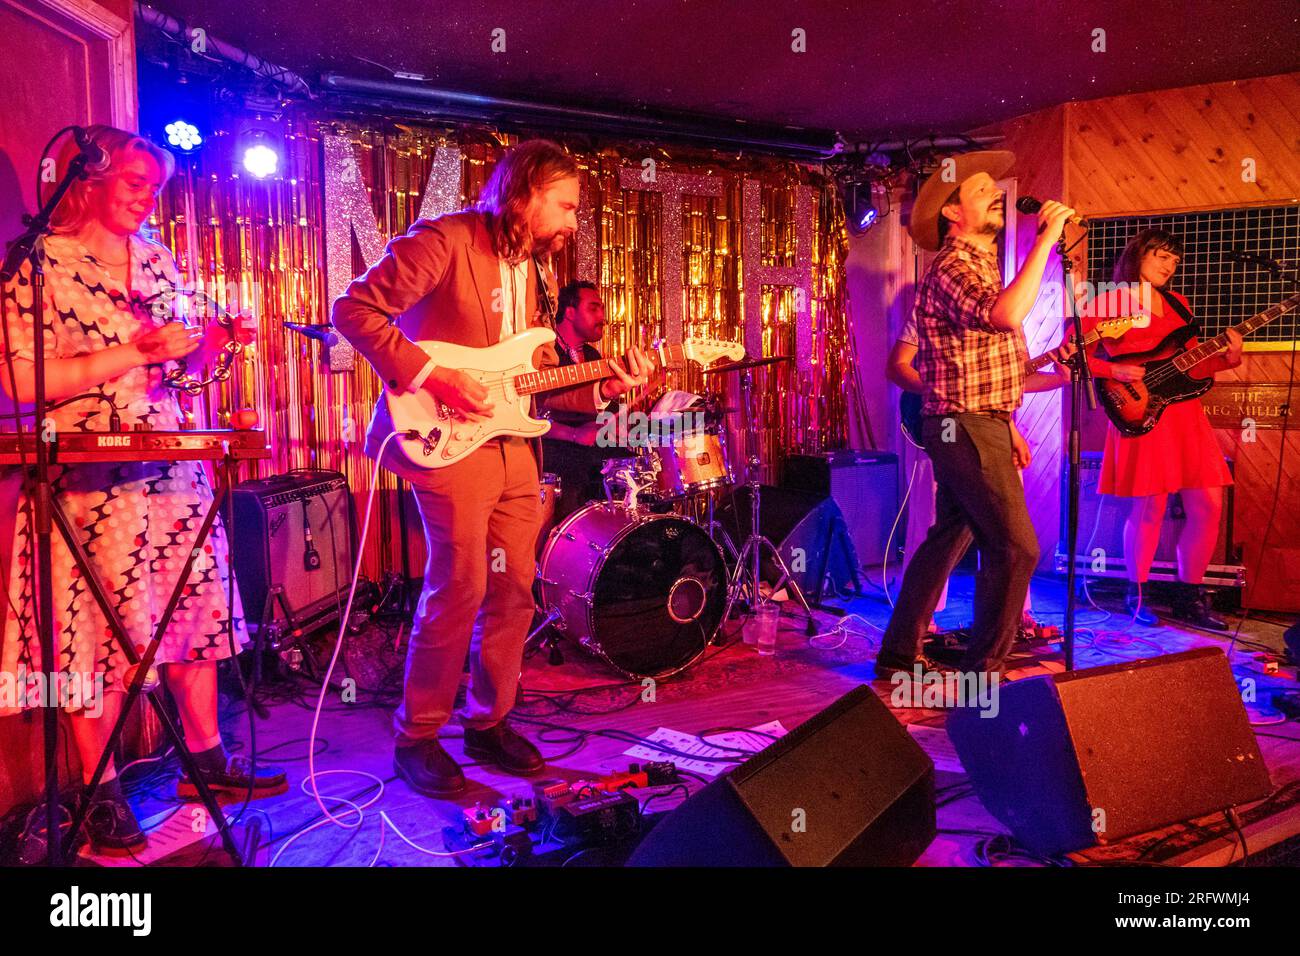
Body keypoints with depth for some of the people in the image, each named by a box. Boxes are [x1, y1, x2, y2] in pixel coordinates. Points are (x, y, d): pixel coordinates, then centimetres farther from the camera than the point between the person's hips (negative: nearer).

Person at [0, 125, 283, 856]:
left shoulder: (159, 263, 12)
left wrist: (213, 338, -6)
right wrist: (134, 354, -18)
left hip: (174, 465, 6)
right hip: (90, 477, -6)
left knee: (196, 606, 9)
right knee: (98, 626, 1)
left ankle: (207, 757, 22)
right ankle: (103, 792, 14)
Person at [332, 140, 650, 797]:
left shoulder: (537, 271, 16)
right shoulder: (444, 241, -9)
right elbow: (354, 307, -13)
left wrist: (601, 390, 0)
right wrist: (429, 375, -19)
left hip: (512, 445, 8)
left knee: (514, 590, 9)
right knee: (459, 591, -8)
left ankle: (489, 721, 26)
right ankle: (416, 738, 9)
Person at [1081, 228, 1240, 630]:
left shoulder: (1177, 304, 20)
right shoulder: (1108, 303, 2)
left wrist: (1226, 358, 0)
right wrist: (1114, 371, -14)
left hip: (1185, 413, 6)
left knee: (1208, 506, 2)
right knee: (1151, 507, -6)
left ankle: (1189, 596, 16)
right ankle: (1137, 596, 13)